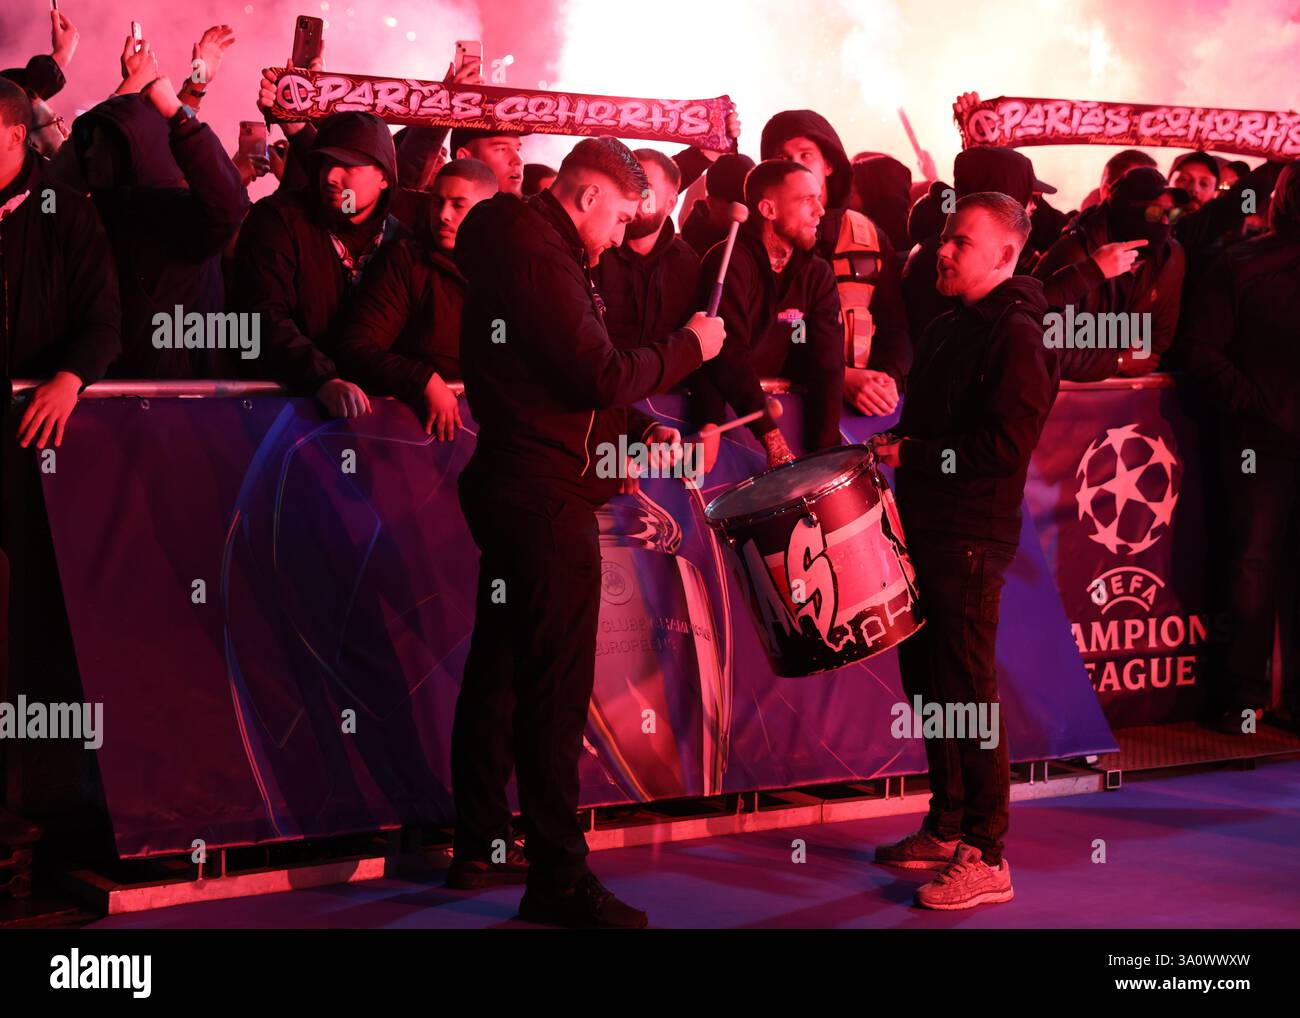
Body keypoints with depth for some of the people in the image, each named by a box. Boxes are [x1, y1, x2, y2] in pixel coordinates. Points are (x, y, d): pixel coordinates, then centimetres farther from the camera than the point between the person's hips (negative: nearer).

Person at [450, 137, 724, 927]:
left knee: (500, 676, 16)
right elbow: (600, 375, -22)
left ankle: (481, 848, 25)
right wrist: (689, 347, -10)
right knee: (556, 691, -8)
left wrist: (636, 432, 12)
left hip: (514, 489, 11)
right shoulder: (542, 260, -16)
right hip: (547, 498, -11)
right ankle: (559, 878, -5)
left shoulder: (526, 247, 17)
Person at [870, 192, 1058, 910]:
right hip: (925, 529, 9)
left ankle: (986, 857, -2)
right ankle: (947, 829, 26)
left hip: (971, 539, -9)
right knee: (926, 682, 14)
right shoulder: (945, 329, 16)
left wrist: (912, 454, -15)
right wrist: (895, 442, 7)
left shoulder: (1017, 335, -13)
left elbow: (1004, 446, -21)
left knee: (966, 692, -7)